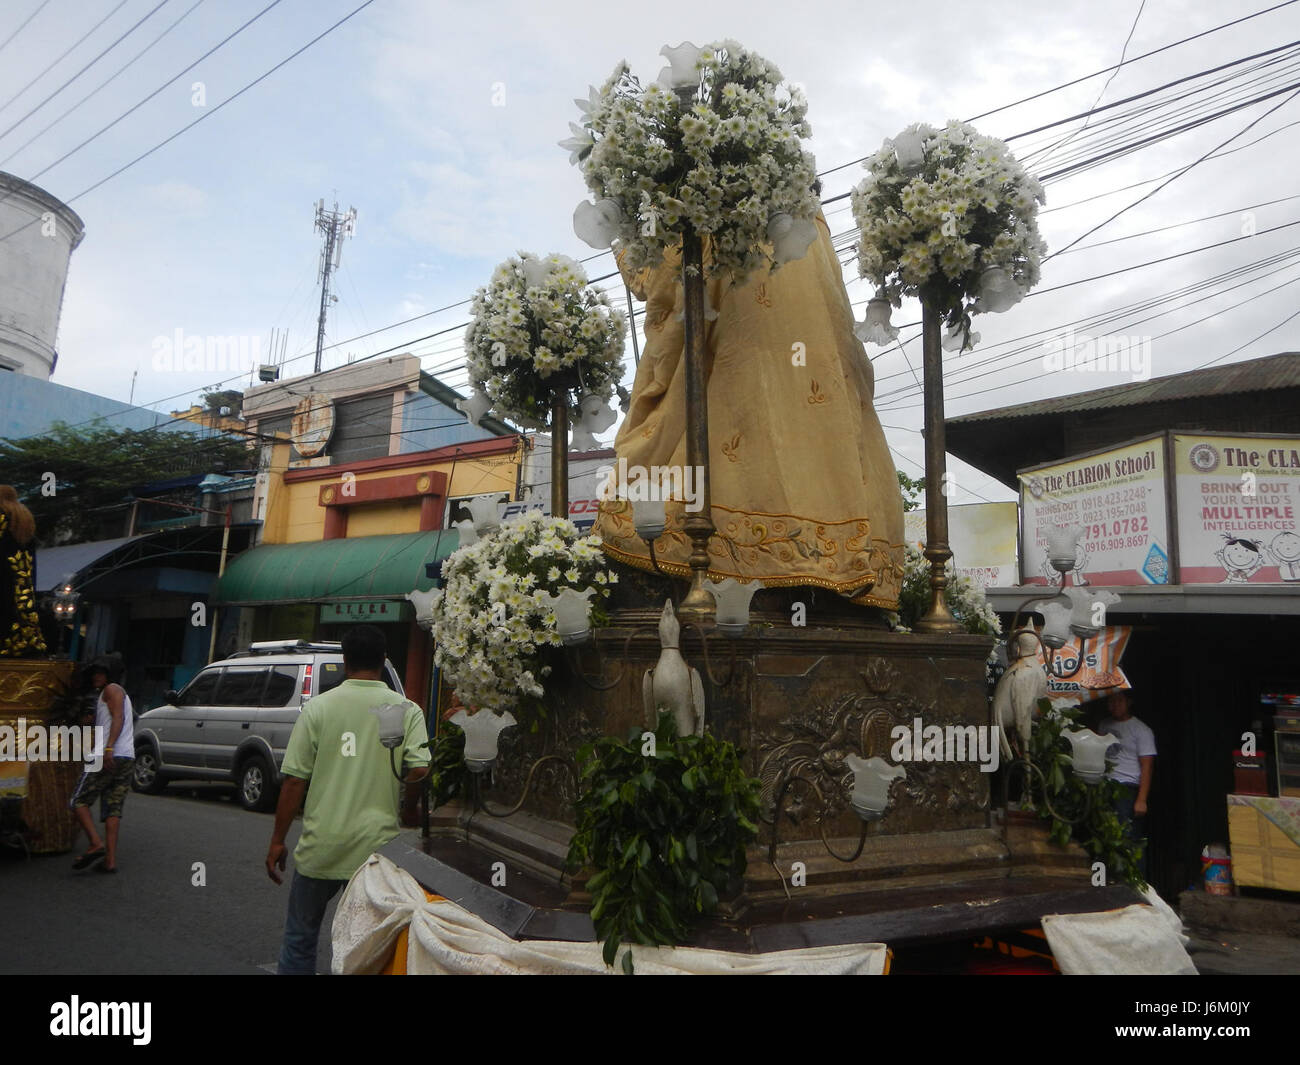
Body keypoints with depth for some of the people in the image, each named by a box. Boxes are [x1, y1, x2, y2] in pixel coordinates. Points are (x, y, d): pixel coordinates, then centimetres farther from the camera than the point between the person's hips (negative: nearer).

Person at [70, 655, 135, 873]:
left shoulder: (112, 690, 0)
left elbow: (118, 718, -16)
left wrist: (109, 748, -26)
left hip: (109, 756, -9)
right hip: (128, 759, 9)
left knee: (79, 800, -1)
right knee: (113, 809, 5)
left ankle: (96, 844, -15)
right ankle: (110, 860, -1)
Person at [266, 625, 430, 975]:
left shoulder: (318, 707, -4)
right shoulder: (407, 710, -4)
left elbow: (294, 781, -5)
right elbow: (419, 770, -14)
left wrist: (277, 841, 5)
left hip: (321, 847, 0)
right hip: (376, 848, 0)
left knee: (299, 939, 18)